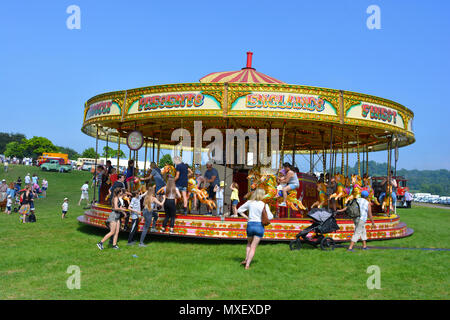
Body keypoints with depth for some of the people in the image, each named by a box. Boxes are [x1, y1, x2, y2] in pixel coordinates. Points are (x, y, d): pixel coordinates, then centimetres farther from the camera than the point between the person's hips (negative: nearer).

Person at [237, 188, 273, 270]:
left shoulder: (249, 202, 3)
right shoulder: (264, 205, -6)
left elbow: (239, 210, 9)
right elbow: (270, 217, -9)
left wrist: (246, 217, 10)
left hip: (250, 224, 2)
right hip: (259, 226, -2)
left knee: (249, 243, 26)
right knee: (253, 247, 3)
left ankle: (246, 259, 11)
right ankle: (247, 264, -4)